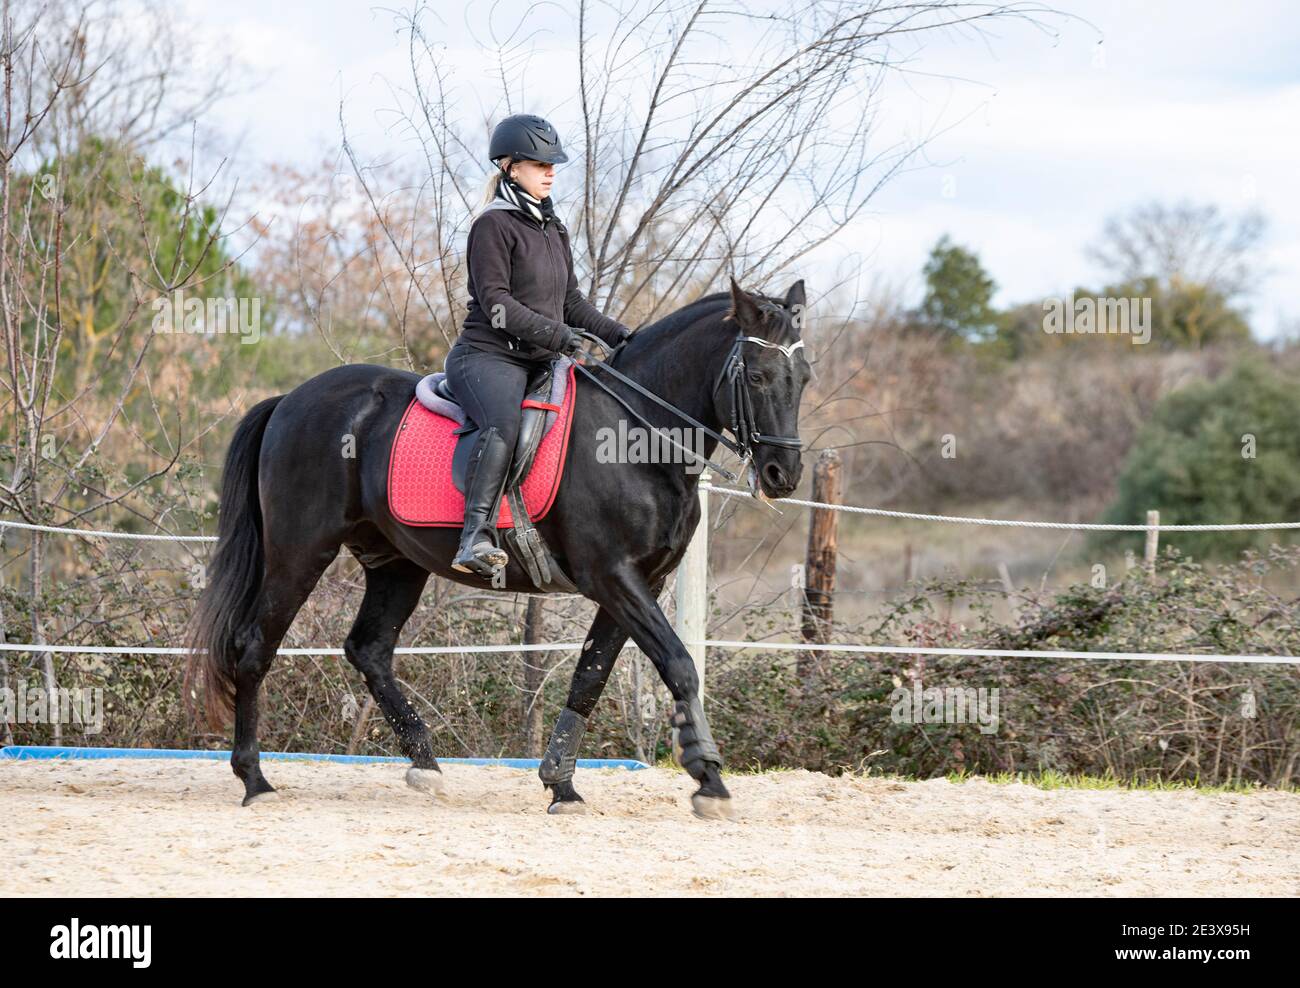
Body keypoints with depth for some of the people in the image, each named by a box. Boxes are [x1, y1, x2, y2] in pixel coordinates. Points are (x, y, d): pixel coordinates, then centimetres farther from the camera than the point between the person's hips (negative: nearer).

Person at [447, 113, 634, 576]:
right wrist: (557, 334, -22)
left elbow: (571, 301, 23)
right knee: (504, 425, -37)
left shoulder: (553, 229, 20)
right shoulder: (494, 225, -6)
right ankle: (477, 537, -47)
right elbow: (495, 303, -15)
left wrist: (616, 333, 8)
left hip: (539, 362, 9)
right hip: (487, 356, -9)